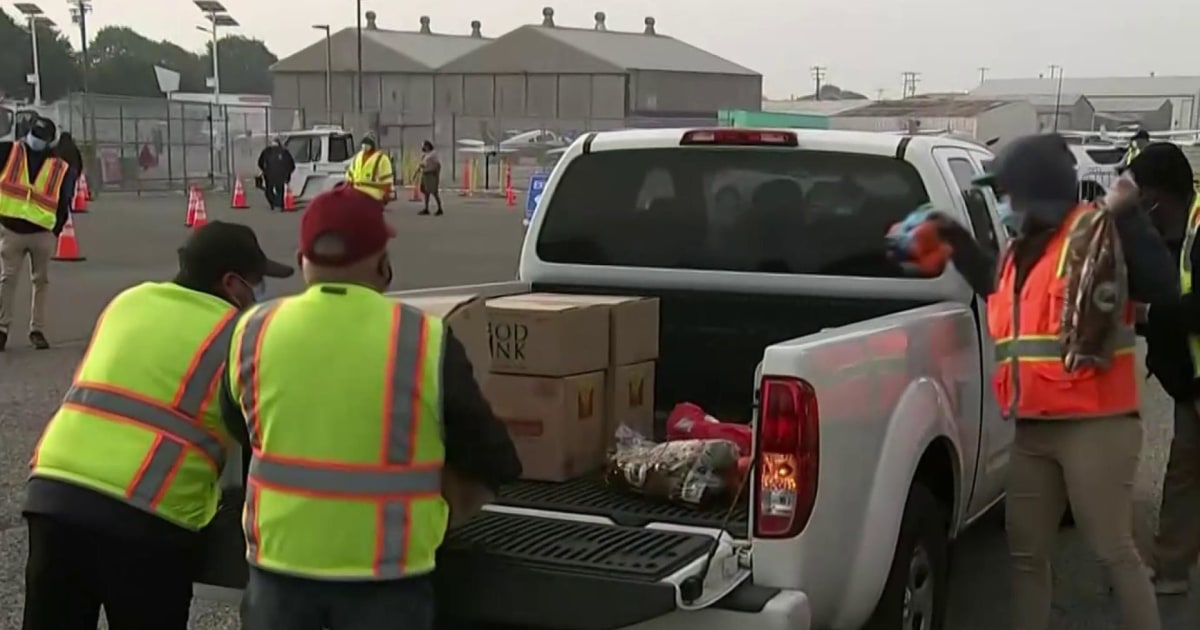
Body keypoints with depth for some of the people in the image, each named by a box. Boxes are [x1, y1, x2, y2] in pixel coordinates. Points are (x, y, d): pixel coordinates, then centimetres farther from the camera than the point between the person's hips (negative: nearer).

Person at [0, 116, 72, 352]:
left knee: (41, 281, 7)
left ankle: (37, 330, 16)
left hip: (42, 233, 1)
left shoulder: (61, 168, -2)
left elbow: (63, 205, 4)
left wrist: (55, 233, 2)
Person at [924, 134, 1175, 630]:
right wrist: (959, 246, 30)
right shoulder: (1023, 249, 17)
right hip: (1033, 428, 9)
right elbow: (1003, 296, 35)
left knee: (1114, 551, -5)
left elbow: (1160, 285, -21)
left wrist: (1127, 219, -31)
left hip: (1095, 424, -9)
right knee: (1027, 552, 13)